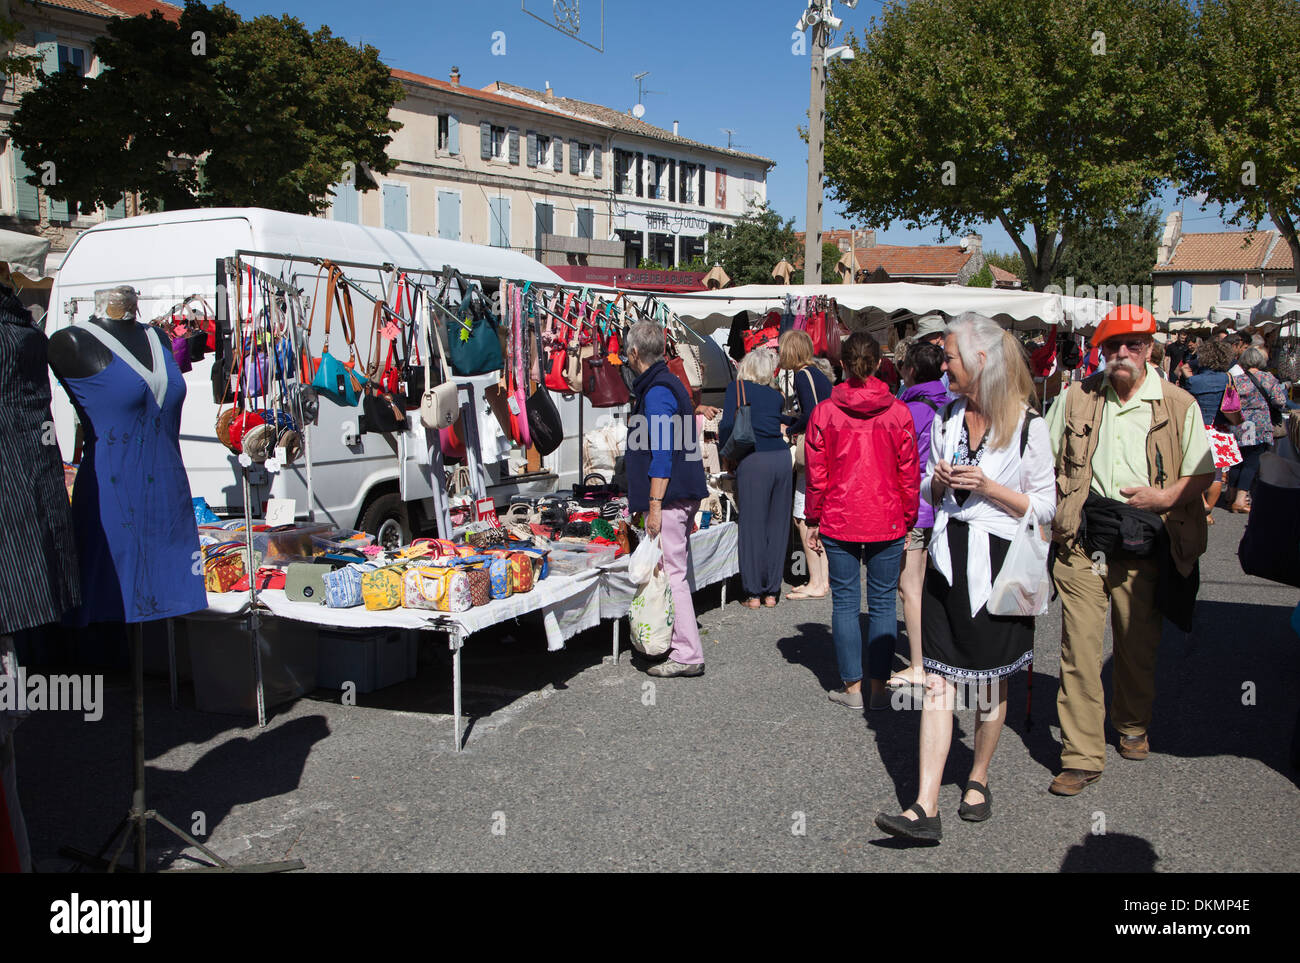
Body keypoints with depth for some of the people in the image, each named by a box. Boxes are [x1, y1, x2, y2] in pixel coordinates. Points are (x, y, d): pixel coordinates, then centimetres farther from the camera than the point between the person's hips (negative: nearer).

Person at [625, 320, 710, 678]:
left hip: (669, 498, -10)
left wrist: (655, 506, -22)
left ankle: (687, 655, -2)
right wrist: (637, 499, 29)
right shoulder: (669, 383, 17)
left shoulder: (656, 393, -15)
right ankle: (681, 647, 25)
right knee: (674, 572, 16)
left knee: (670, 574, -7)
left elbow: (662, 454, -21)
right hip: (684, 495, 10)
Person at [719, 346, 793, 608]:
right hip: (782, 458, 4)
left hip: (754, 460, -4)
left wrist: (723, 451, 10)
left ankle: (754, 593, 6)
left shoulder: (736, 388, 5)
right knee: (778, 525, 10)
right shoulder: (776, 395, 17)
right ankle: (771, 592, 15)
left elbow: (727, 424, -4)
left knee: (752, 526, 2)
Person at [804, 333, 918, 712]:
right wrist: (909, 521, 11)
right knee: (883, 602, 9)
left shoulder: (825, 411, -5)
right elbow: (909, 474, 1)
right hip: (887, 523, 1)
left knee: (845, 602, 8)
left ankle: (852, 687, 12)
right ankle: (879, 687, 13)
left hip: (839, 522, -1)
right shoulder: (898, 412, -3)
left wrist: (813, 520, 7)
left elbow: (816, 474, -2)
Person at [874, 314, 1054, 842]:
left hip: (999, 561, -4)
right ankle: (925, 808, -5)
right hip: (948, 558, 4)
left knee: (990, 684, 10)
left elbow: (1045, 507, -5)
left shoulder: (1027, 425, -7)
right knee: (937, 681, -3)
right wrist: (938, 482, -4)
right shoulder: (947, 417, 9)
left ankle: (978, 779, 33)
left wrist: (987, 486, -17)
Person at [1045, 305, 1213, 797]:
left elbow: (1202, 473, 3)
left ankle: (1133, 724, 41)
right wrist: (1055, 500, 0)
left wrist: (1162, 497, -14)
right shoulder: (1075, 398, 7)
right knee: (1078, 648, -4)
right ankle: (1081, 756, 4)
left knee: (1139, 646, 14)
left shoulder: (1179, 405, 2)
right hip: (1080, 544, 0)